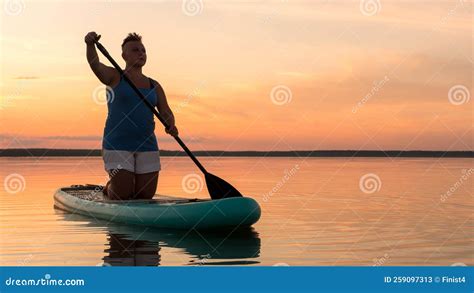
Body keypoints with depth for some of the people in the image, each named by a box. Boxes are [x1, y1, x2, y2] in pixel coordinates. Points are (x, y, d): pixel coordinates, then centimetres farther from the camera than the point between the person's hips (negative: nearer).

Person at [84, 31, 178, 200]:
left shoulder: (154, 86, 14)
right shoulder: (114, 77, 1)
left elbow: (166, 113, 8)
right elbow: (94, 64, -18)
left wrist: (171, 126, -15)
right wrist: (90, 44, -38)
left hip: (147, 144, 4)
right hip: (118, 144, -4)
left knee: (146, 195, 4)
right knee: (123, 195, -7)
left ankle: (118, 185, 36)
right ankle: (110, 187, 30)